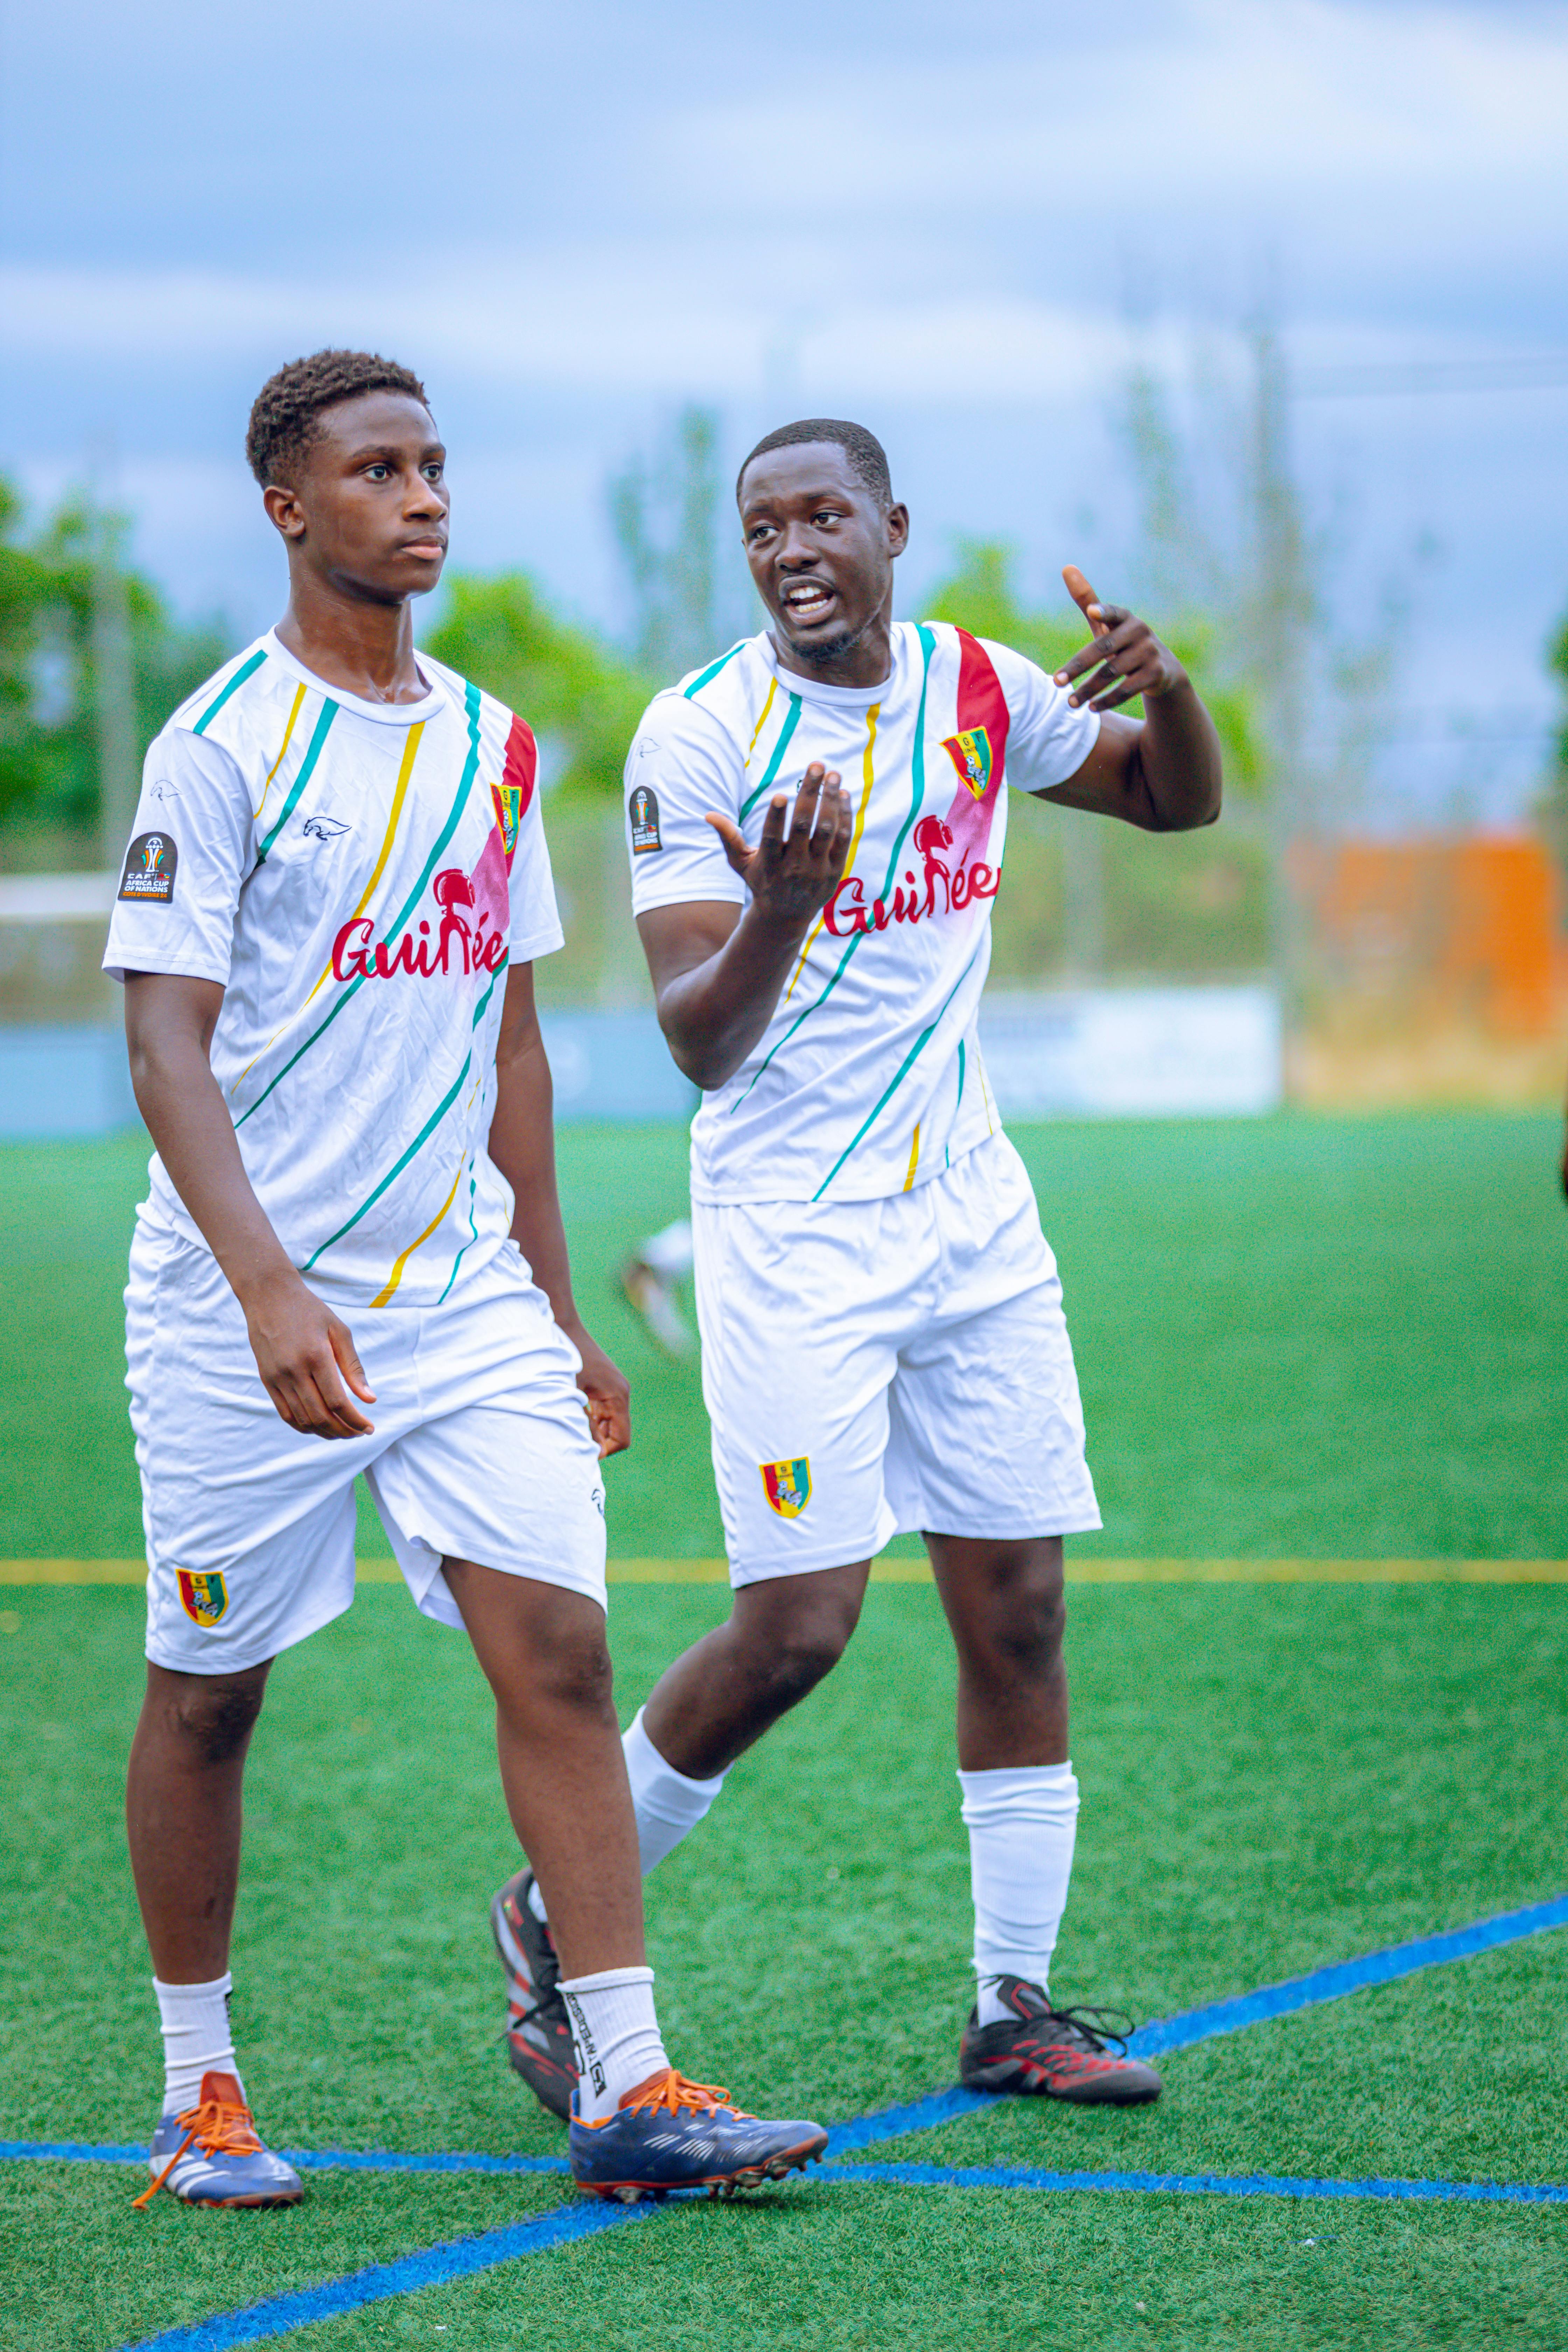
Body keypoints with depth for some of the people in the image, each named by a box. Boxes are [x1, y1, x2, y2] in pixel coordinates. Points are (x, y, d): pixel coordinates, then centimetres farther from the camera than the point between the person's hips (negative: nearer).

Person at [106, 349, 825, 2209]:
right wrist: (268, 1290, -27)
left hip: (461, 1287, 5)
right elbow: (165, 1043, -14)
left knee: (558, 1652, -7)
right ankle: (197, 2093, 19)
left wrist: (555, 1309, 17)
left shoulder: (488, 742, 11)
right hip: (244, 1306, -5)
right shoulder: (221, 742, -8)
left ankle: (627, 2086, -7)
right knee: (207, 1692, 5)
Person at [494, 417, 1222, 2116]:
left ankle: (1012, 2005, 12)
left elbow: (1181, 805, 17)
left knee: (1018, 1608, 3)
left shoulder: (974, 688, 3)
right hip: (790, 1229, -5)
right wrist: (776, 918, -37)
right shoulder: (698, 734, -12)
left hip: (971, 1214, 5)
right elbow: (697, 1045, -16)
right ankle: (564, 1911, 10)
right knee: (797, 1625, -11)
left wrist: (1166, 691, -6)